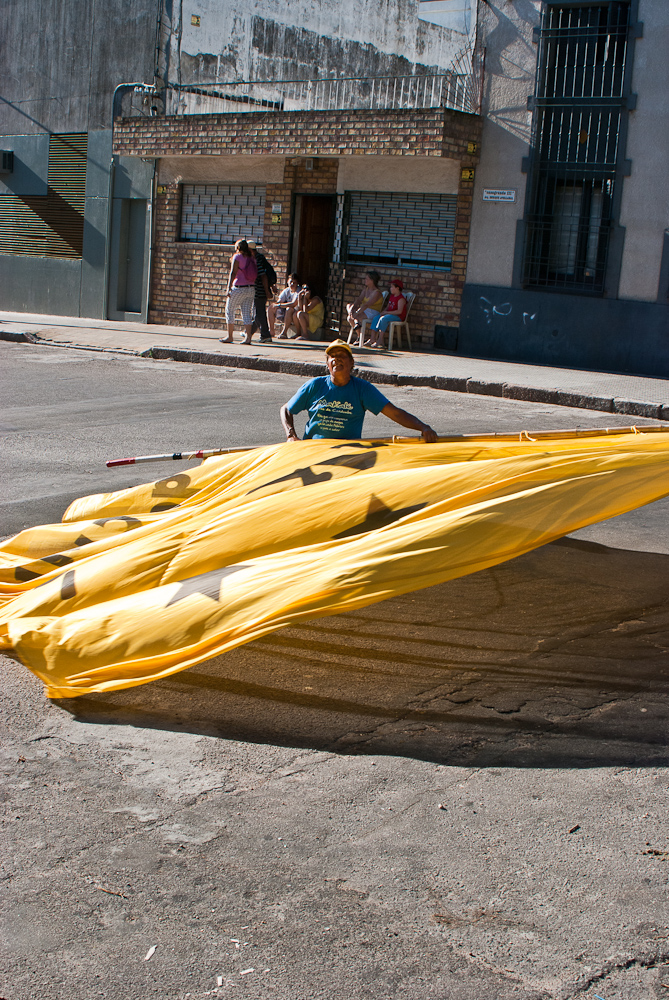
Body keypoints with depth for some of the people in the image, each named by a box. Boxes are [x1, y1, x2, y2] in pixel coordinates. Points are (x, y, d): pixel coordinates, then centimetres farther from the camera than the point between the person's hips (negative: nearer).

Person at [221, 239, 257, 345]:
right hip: (251, 288, 6)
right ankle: (248, 337, -2)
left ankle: (229, 337, 9)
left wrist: (229, 288, -15)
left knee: (229, 310, 7)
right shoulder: (251, 258, 10)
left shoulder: (237, 256, -7)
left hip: (239, 288, -6)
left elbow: (233, 273, -14)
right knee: (246, 313, 7)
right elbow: (255, 274, 8)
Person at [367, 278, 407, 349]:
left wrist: (386, 312, -20)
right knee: (376, 318, -13)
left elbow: (399, 311, -22)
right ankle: (372, 338, -21)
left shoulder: (401, 299, -12)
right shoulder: (391, 296, 18)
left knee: (383, 319, -32)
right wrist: (383, 312, 0)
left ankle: (380, 340, -30)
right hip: (389, 315, 9)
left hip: (398, 317, -9)